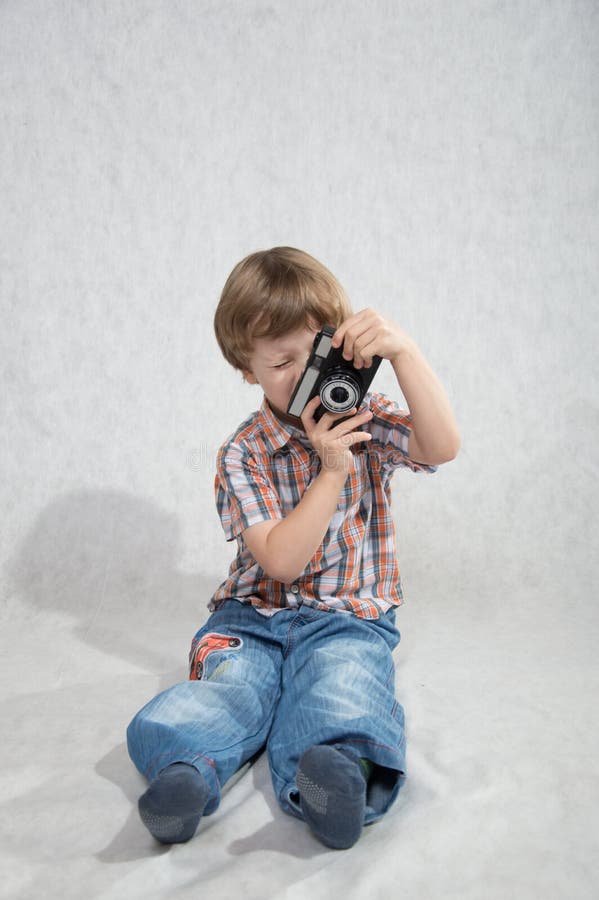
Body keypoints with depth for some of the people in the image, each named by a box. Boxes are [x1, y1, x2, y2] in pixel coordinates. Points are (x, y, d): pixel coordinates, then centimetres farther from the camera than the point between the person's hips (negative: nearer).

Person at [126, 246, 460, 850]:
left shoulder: (367, 421, 3)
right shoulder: (244, 454, -2)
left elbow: (442, 447, -20)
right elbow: (280, 560, -12)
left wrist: (403, 351, -29)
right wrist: (331, 471, -21)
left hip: (349, 617, 0)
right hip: (254, 615, 1)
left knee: (342, 690, -34)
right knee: (225, 682, -31)